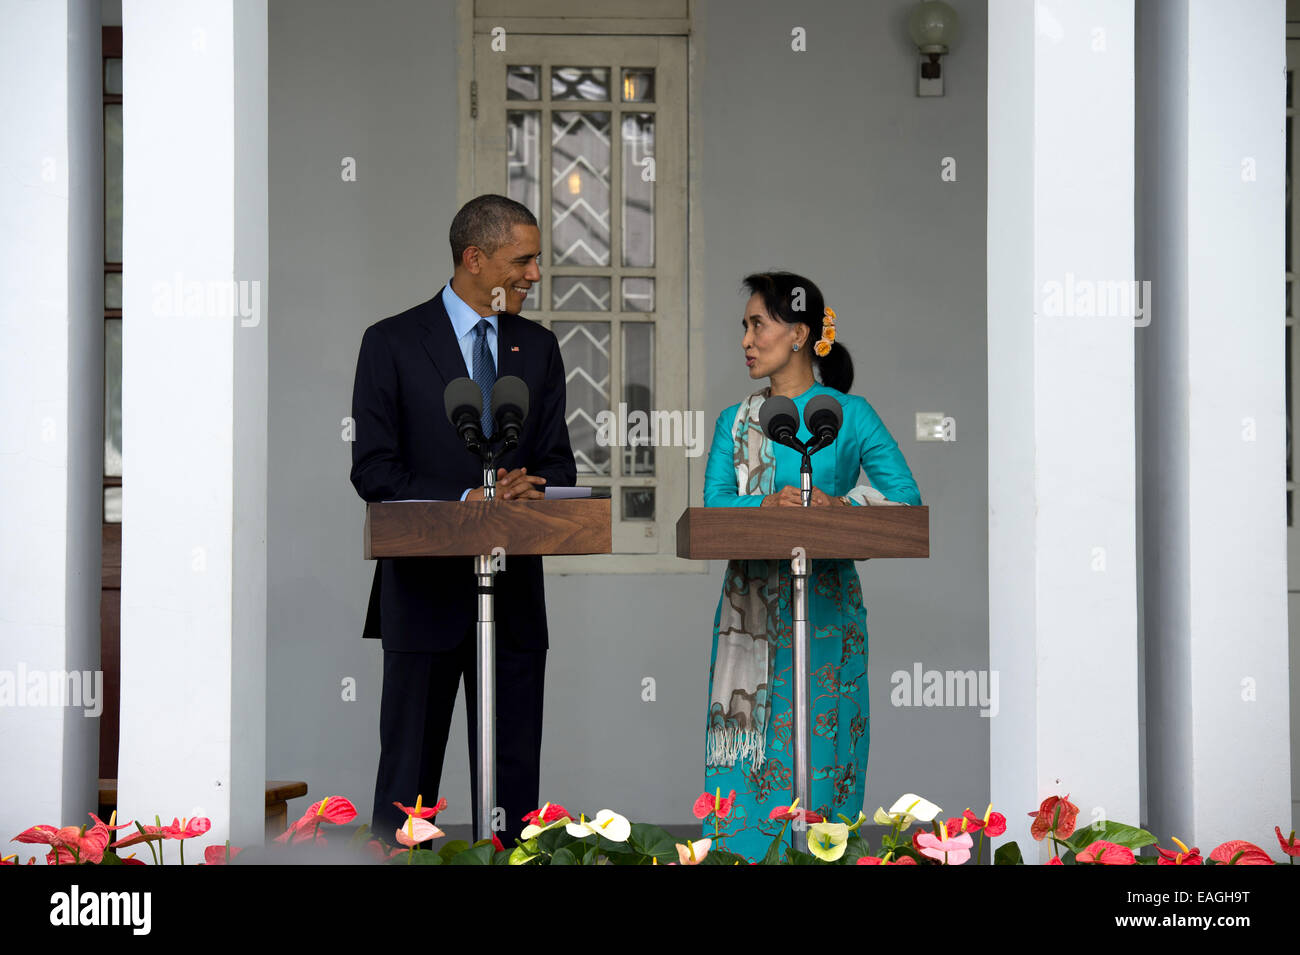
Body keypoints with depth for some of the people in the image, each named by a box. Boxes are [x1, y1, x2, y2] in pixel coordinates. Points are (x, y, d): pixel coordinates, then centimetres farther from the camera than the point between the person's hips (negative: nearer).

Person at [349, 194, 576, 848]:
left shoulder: (539, 348, 12)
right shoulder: (392, 342, -1)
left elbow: (557, 462, 10)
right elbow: (374, 470, -7)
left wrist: (527, 489, -14)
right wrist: (467, 499, -19)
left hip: (514, 594, 4)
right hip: (425, 591, -4)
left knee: (514, 776, 6)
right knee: (409, 771, 1)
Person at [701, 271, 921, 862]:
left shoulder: (849, 414, 3)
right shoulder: (735, 422, 13)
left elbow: (904, 498, -6)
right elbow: (714, 506, -2)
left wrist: (834, 504, -21)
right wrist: (769, 505, -22)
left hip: (823, 608, -3)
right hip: (749, 607, 3)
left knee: (817, 747, -3)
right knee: (746, 760, 0)